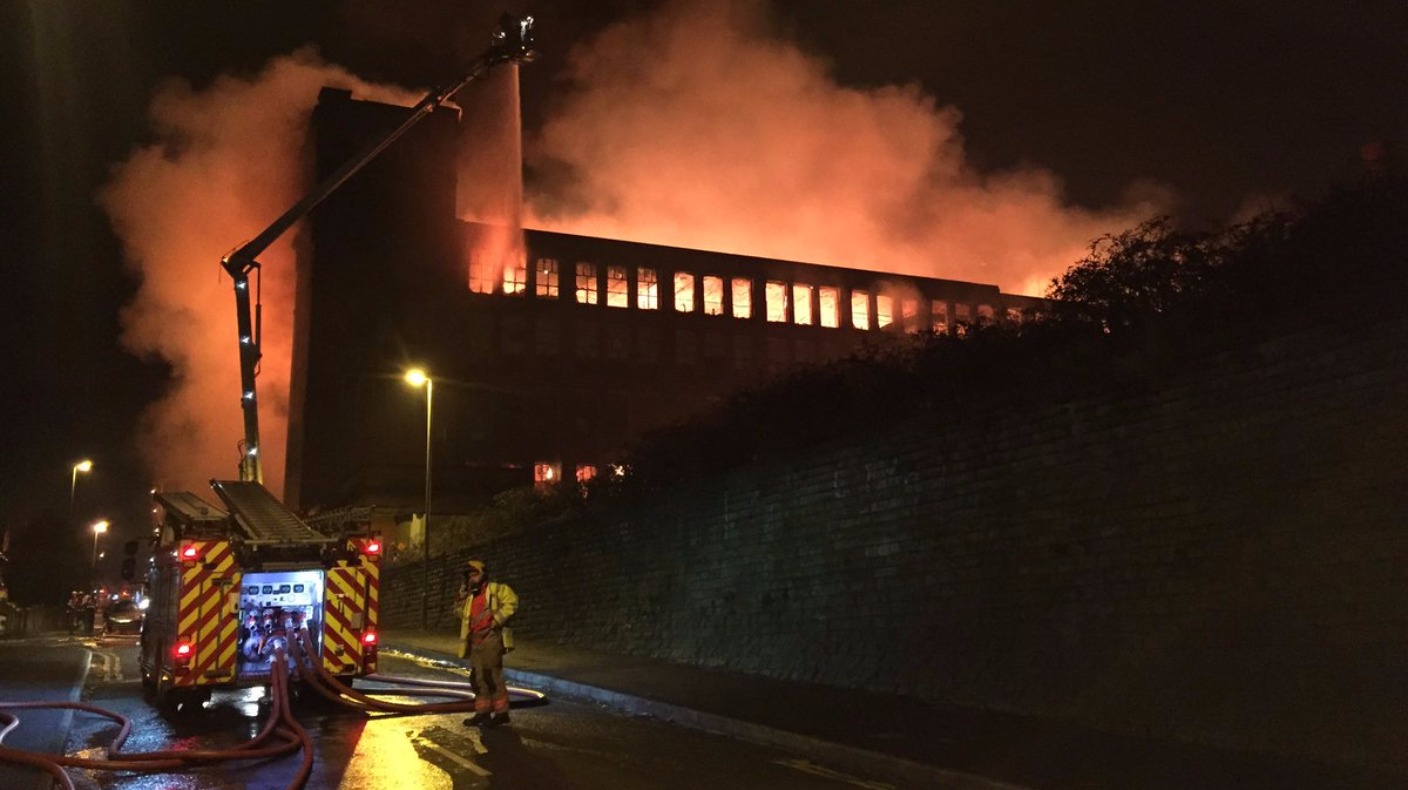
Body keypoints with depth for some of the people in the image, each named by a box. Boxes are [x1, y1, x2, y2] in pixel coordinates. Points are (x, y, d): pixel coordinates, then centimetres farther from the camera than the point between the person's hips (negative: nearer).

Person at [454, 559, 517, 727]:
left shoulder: (497, 589, -1)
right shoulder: (471, 596, 23)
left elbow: (511, 603, -14)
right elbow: (463, 615, 27)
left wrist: (494, 622, -17)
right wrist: (460, 600, 13)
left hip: (491, 638, -8)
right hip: (475, 640, 8)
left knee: (491, 675, -12)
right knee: (478, 676, 9)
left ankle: (501, 712, -7)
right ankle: (482, 712, 16)